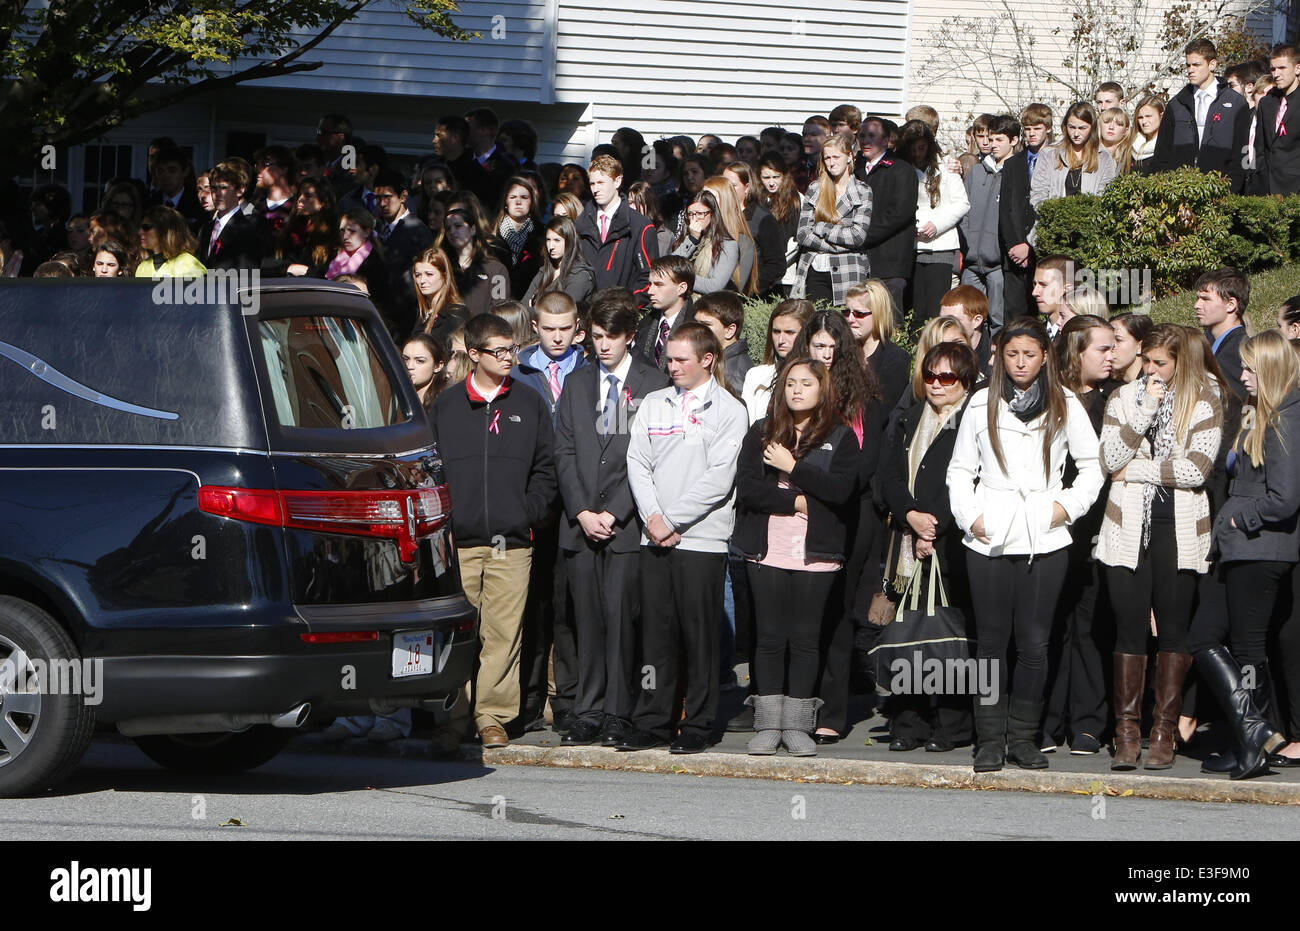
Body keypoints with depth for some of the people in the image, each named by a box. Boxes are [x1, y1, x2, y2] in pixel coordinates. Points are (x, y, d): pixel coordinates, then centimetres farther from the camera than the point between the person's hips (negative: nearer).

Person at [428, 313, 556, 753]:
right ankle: (452, 715, 0)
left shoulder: (530, 405, 11)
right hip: (457, 542, 0)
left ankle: (493, 716, 5)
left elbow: (545, 469, 11)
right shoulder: (445, 406, 10)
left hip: (511, 542, 0)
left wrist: (529, 515, -2)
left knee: (504, 632, -2)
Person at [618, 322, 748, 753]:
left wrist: (672, 520, -11)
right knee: (656, 630, 4)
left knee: (699, 633, -2)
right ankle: (652, 722, 9)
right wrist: (652, 516, -6)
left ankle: (697, 725, 4)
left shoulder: (728, 410, -1)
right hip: (655, 537, 4)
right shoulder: (654, 404, 13)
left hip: (701, 538, -4)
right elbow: (637, 463, 8)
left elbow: (718, 478, -9)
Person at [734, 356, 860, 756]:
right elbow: (747, 487, -2)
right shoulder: (761, 433, 10)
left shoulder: (840, 438, 5)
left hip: (816, 554, -1)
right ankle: (768, 725, 4)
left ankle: (797, 726, 5)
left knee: (805, 639, 0)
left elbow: (841, 490, -10)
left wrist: (792, 468, -9)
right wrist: (796, 501, -10)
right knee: (770, 637, 0)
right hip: (768, 552, 1)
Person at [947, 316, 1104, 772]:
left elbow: (1093, 468, 13)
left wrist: (1068, 505, -2)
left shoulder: (1066, 406, 9)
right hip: (989, 539, 0)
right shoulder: (982, 405, 10)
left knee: (1034, 643, -2)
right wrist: (969, 515, -1)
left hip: (1045, 540, 0)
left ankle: (1023, 736, 7)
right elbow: (960, 470, 13)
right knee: (992, 640, -2)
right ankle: (990, 740, 2)